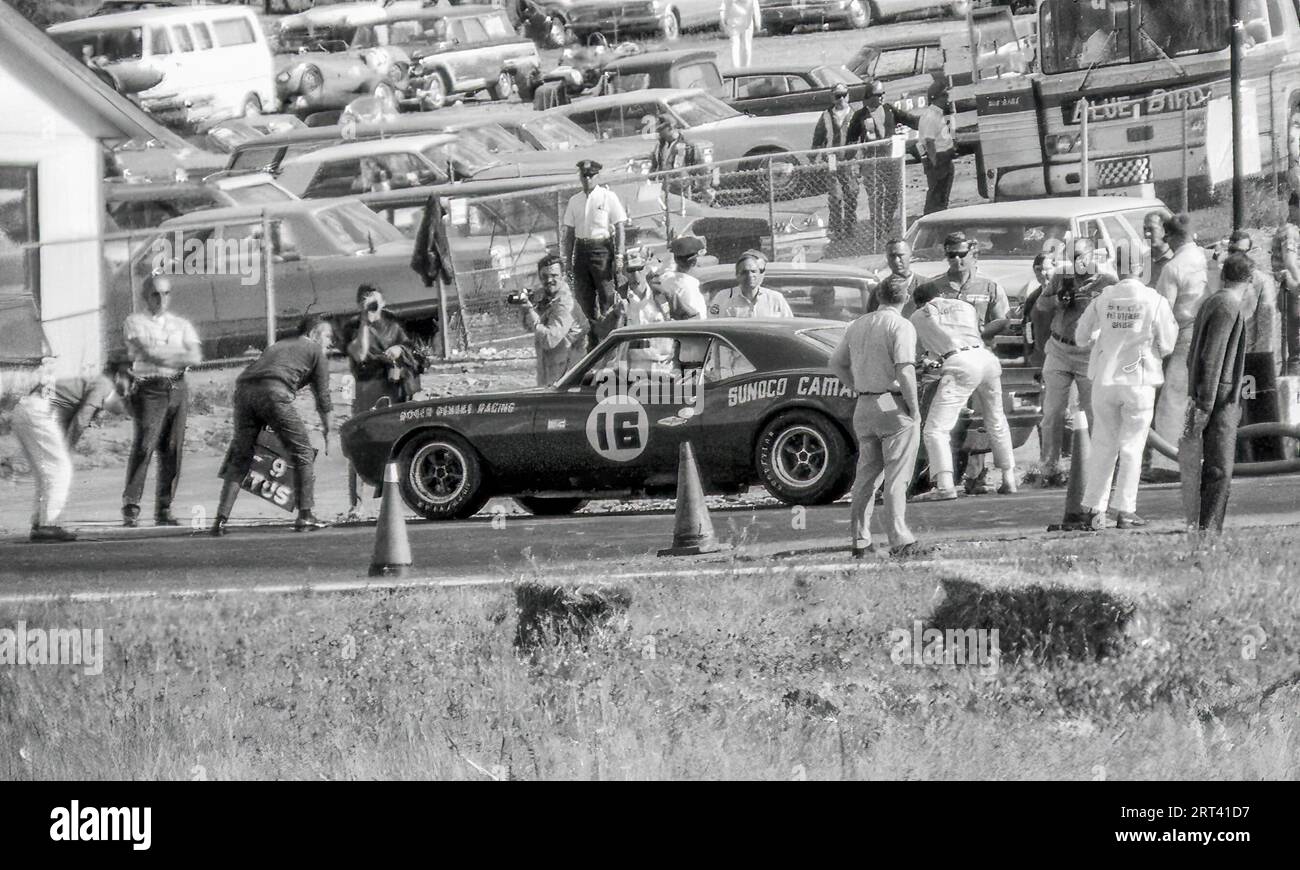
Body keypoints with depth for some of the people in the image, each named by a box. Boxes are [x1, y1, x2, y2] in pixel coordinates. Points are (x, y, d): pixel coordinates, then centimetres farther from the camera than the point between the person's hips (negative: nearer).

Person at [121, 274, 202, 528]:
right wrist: (179, 356, -1)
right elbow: (147, 352, -9)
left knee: (172, 450, 0)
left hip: (177, 390, 4)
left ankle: (164, 509, 5)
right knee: (144, 445, -15)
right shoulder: (135, 323, 8)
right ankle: (131, 507, -15)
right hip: (149, 390, -4)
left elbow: (196, 357, 3)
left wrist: (160, 355, -7)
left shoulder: (182, 325, 19)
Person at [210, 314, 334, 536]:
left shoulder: (278, 345, 37)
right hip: (273, 392, -6)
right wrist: (327, 432, 30)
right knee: (302, 452, 8)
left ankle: (221, 519, 1)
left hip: (244, 390, 6)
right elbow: (322, 396, 19)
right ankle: (305, 516, 4)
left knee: (239, 458, 11)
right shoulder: (315, 351, 20)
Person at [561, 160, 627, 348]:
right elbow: (569, 232, 16)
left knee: (606, 296, -7)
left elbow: (619, 228, -3)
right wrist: (567, 259, 12)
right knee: (584, 297, 5)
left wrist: (619, 256, -10)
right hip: (581, 249, 5)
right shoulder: (574, 201, 12)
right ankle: (592, 342, 12)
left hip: (601, 246, -5)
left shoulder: (608, 197, -1)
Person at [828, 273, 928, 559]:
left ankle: (860, 539, 14)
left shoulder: (857, 326, 11)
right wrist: (914, 407, -15)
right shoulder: (901, 326, -11)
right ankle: (899, 540, -7)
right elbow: (905, 369, -21)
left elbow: (837, 364, 17)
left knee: (866, 476, 14)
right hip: (894, 406, -6)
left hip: (863, 407, 6)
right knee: (896, 476, -4)